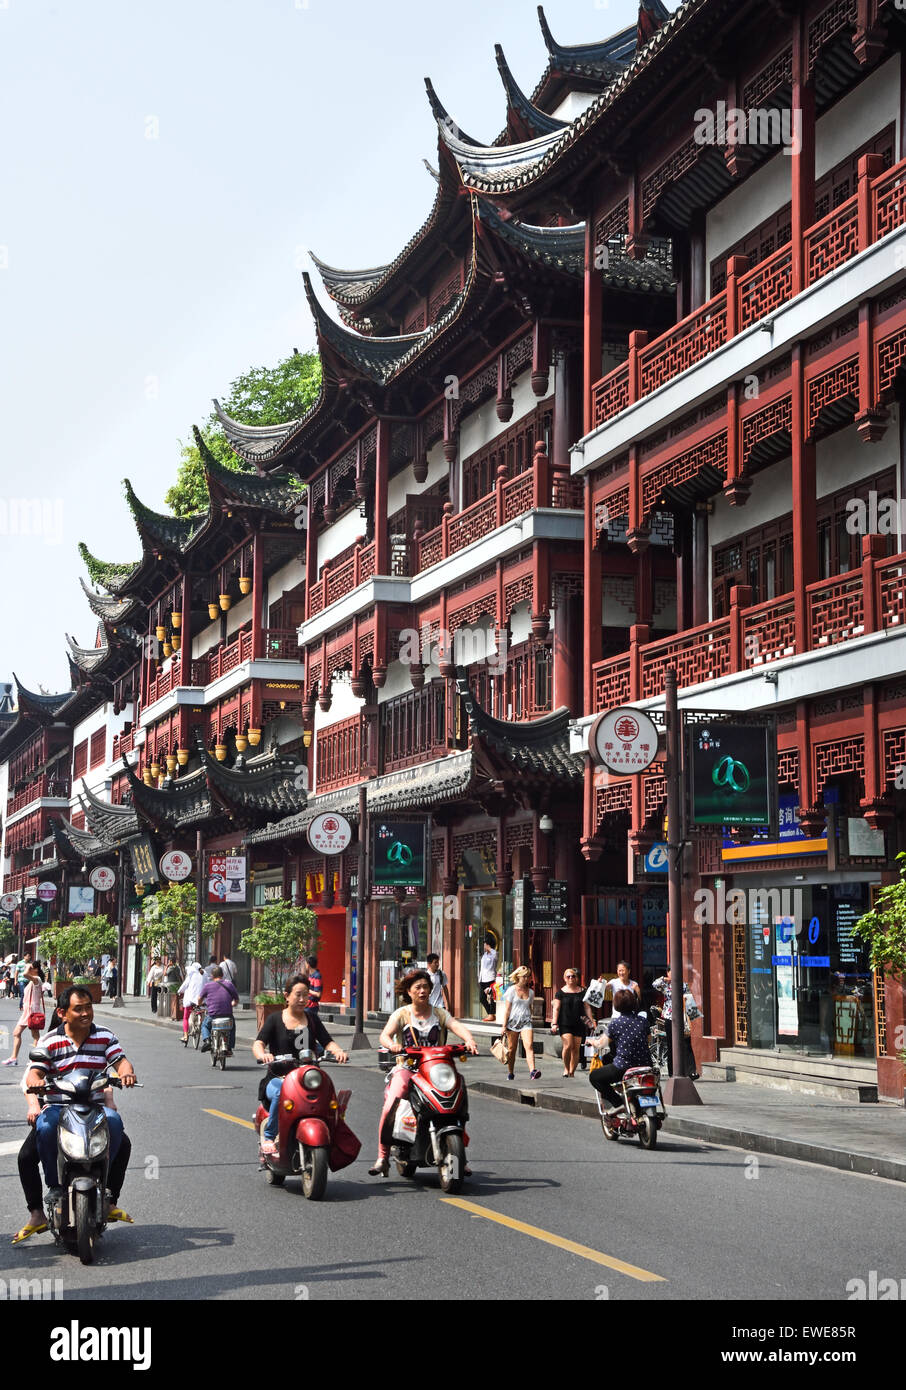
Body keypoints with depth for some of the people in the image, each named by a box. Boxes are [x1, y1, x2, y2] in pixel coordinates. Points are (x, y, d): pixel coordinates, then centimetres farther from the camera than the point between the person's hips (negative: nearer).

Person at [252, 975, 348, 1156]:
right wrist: (262, 1054, -29)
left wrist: (338, 1050, -16)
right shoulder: (275, 1019, 9)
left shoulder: (311, 1018, 18)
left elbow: (327, 1041, 8)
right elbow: (258, 1043, -5)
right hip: (278, 1078, -2)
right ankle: (268, 1136, -18)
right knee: (282, 1093, -37)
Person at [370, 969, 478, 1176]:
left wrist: (469, 1040, -26)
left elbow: (457, 1026, -4)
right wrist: (392, 1044, -34)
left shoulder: (439, 1014, 14)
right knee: (391, 1106, -26)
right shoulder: (401, 1014, 7)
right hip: (406, 1068, -2)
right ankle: (383, 1157, -17)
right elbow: (385, 1034, -9)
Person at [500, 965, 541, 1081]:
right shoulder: (512, 990, -1)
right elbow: (507, 1009, -2)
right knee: (511, 1049, 6)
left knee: (529, 1046, -17)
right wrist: (504, 1026, -6)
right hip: (513, 1022, -2)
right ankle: (510, 1074, 20)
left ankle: (532, 1071, -31)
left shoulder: (530, 992, 11)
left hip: (526, 1022, 2)